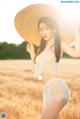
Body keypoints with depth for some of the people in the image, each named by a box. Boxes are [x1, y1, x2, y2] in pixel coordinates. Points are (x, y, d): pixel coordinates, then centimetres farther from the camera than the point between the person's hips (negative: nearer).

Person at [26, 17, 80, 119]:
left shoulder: (59, 44, 1)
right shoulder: (43, 47, 21)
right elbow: (39, 69, 26)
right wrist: (32, 53, 24)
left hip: (57, 88, -8)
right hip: (47, 90, 8)